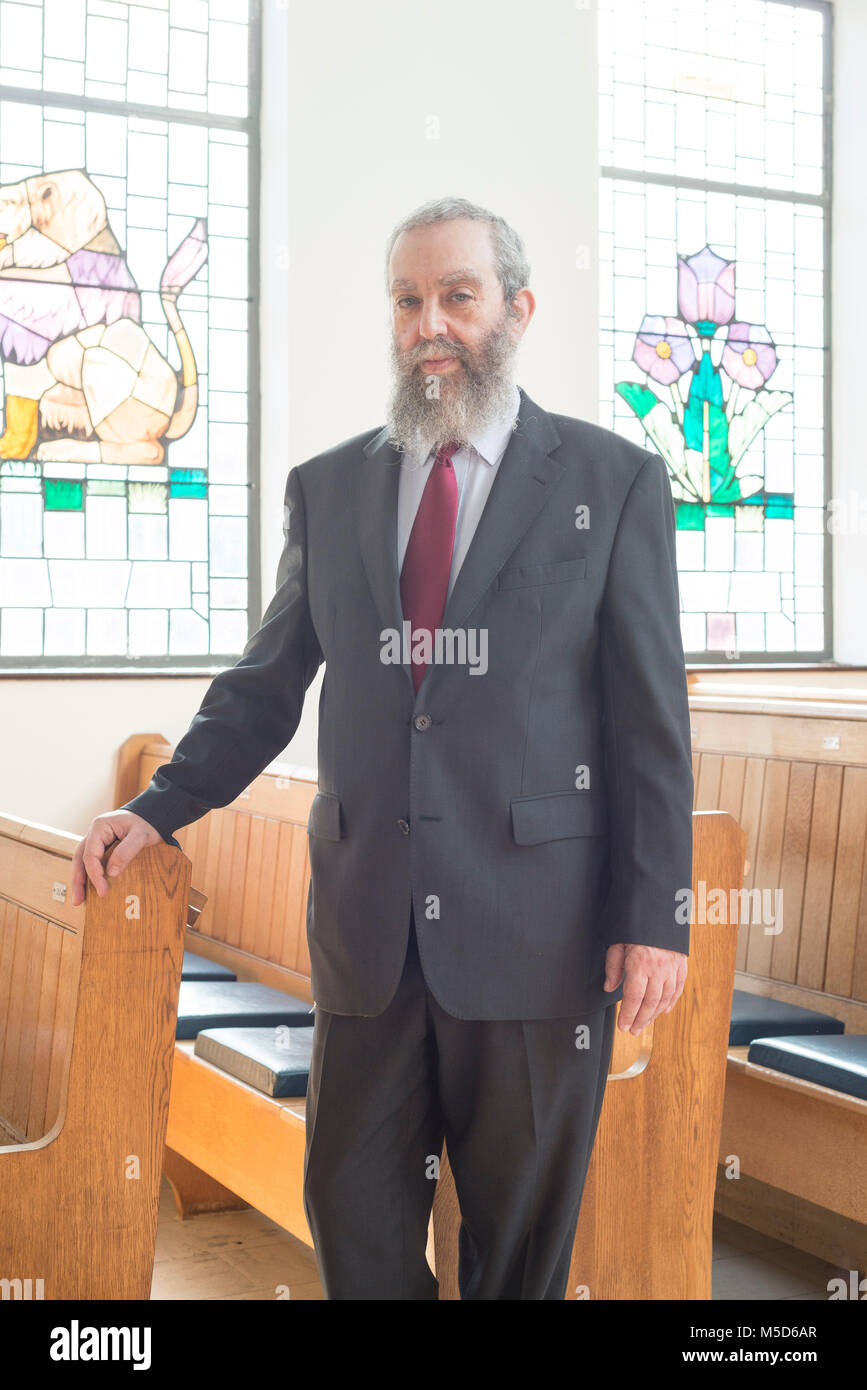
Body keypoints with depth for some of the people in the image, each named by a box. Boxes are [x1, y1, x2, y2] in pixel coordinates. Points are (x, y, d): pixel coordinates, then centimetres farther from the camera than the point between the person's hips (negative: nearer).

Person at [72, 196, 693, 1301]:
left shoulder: (614, 482, 1)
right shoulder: (327, 488, 10)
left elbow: (650, 714, -2)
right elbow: (266, 683, 13)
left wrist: (655, 914, -7)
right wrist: (160, 807, -2)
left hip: (534, 918, -2)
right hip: (367, 918, 3)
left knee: (522, 1229, 10)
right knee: (353, 1210, 10)